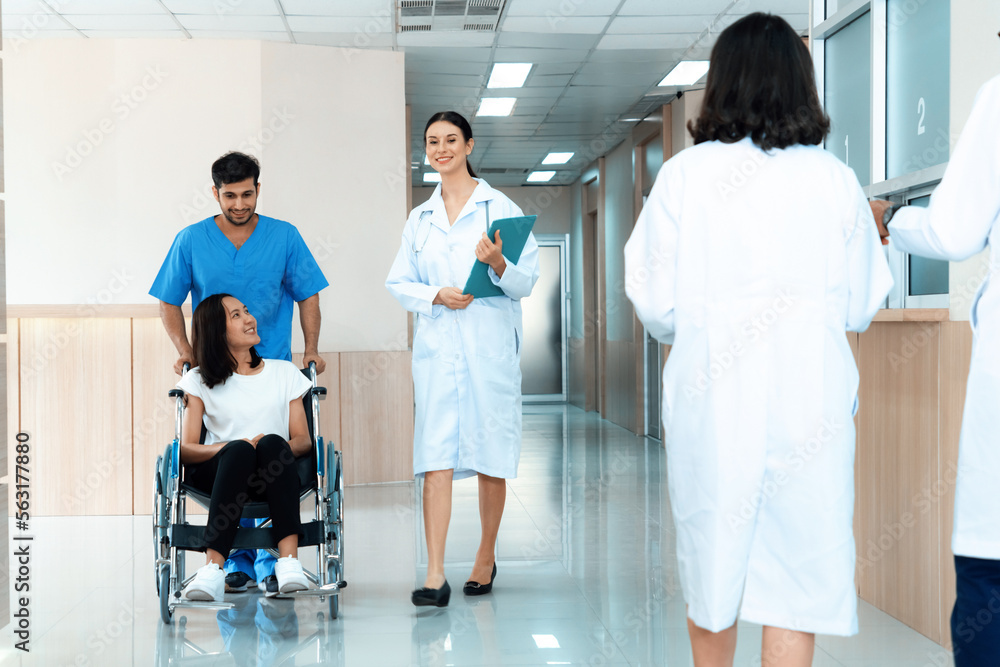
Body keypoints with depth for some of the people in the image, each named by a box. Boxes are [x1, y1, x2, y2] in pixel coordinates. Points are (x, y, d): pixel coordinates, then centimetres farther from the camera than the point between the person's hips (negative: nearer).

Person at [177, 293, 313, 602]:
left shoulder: (284, 372, 18)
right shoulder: (199, 382, 14)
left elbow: (303, 440, 10)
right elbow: (186, 450, 3)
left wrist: (278, 447, -14)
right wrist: (232, 447, -18)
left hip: (273, 473, 1)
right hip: (220, 471, -1)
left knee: (272, 443, -34)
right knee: (239, 449, -37)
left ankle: (289, 560, -45)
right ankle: (213, 569, -47)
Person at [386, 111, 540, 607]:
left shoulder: (499, 208, 4)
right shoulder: (419, 219, 15)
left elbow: (526, 281, -1)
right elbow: (398, 283, 12)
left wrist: (498, 264, -21)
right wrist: (436, 295, -7)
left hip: (490, 347, -2)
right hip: (437, 347, 2)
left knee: (491, 458, 5)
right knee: (436, 458, -7)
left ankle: (486, 558, 22)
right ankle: (435, 575, -10)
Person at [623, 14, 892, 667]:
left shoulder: (684, 173, -3)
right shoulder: (835, 179, 0)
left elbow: (656, 307, -3)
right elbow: (860, 307, 4)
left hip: (711, 401, 0)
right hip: (809, 408, 0)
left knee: (712, 566, 17)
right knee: (797, 580, 5)